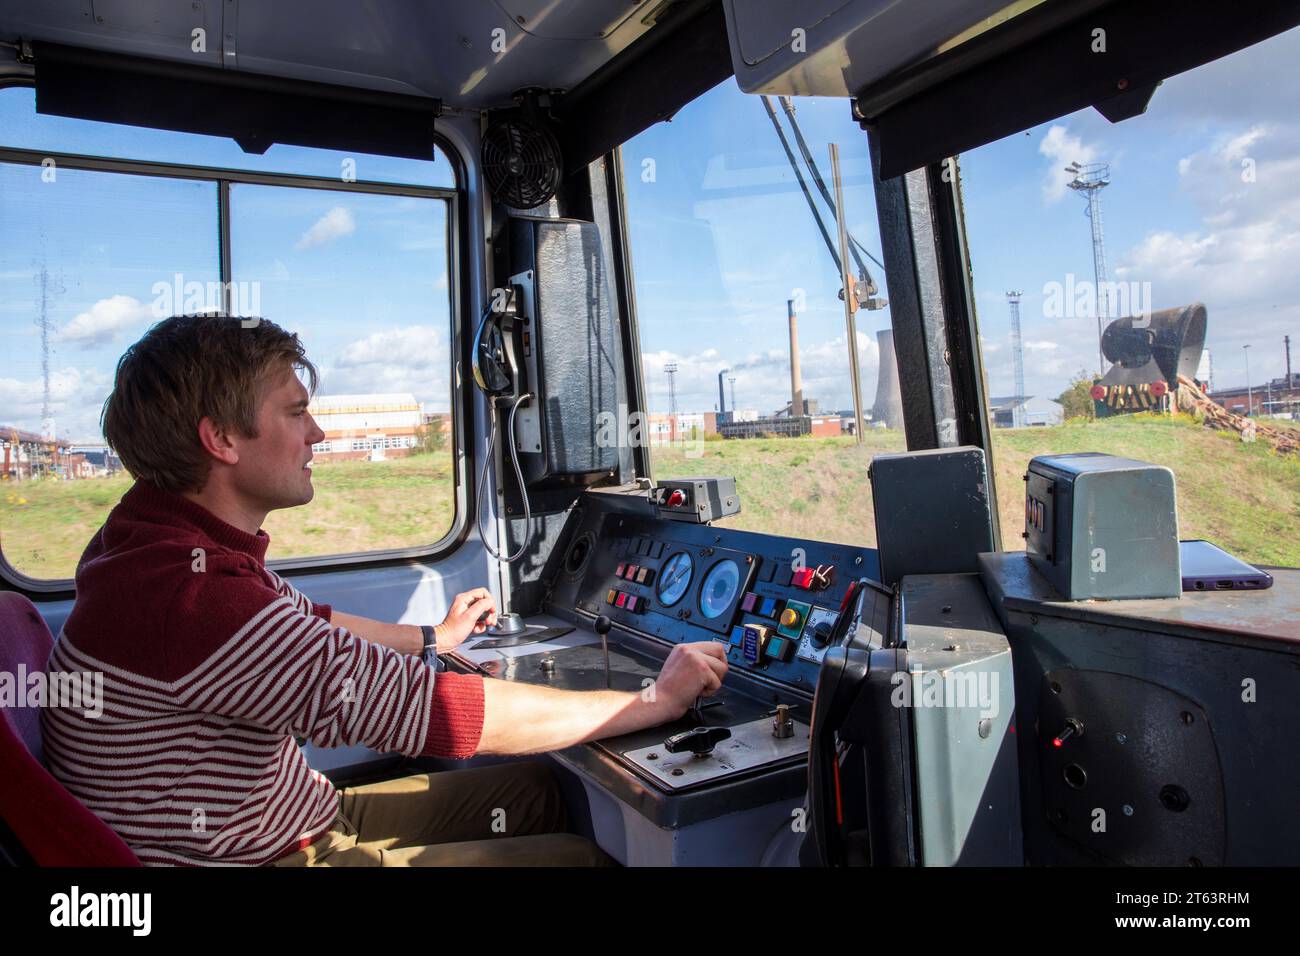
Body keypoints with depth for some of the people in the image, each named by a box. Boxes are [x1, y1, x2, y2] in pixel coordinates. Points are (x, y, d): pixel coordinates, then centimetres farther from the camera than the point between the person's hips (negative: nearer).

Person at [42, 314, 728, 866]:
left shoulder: (163, 540, 1)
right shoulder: (186, 593, -32)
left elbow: (304, 624, 18)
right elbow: (427, 709, -34)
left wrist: (436, 637, 29)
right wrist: (657, 699, -24)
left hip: (294, 814, 9)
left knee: (535, 785, 12)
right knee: (584, 853, -5)